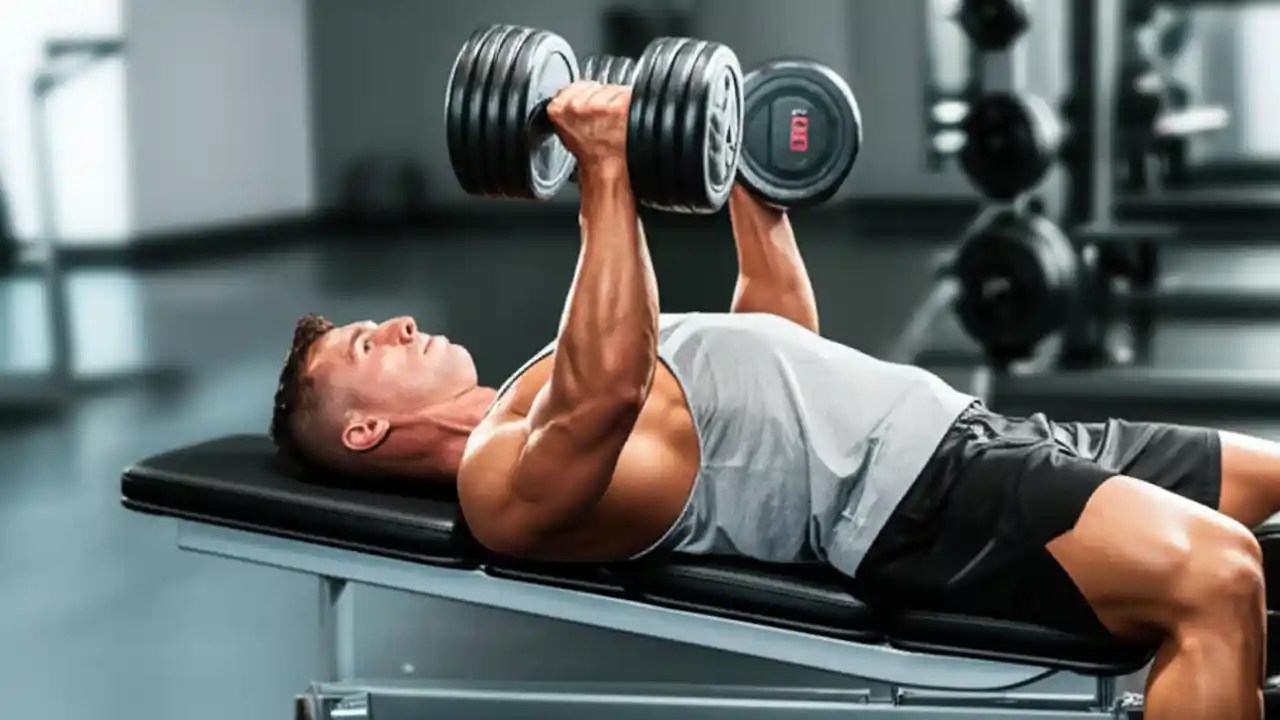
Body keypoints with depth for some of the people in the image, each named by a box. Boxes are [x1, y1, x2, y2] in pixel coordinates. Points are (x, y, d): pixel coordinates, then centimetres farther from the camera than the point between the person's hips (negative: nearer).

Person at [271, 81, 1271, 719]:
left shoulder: (536, 397, 26)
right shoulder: (502, 476, -5)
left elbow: (784, 327, 34)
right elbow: (608, 387, -29)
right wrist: (605, 172, -25)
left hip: (951, 431, 10)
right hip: (910, 502, -10)